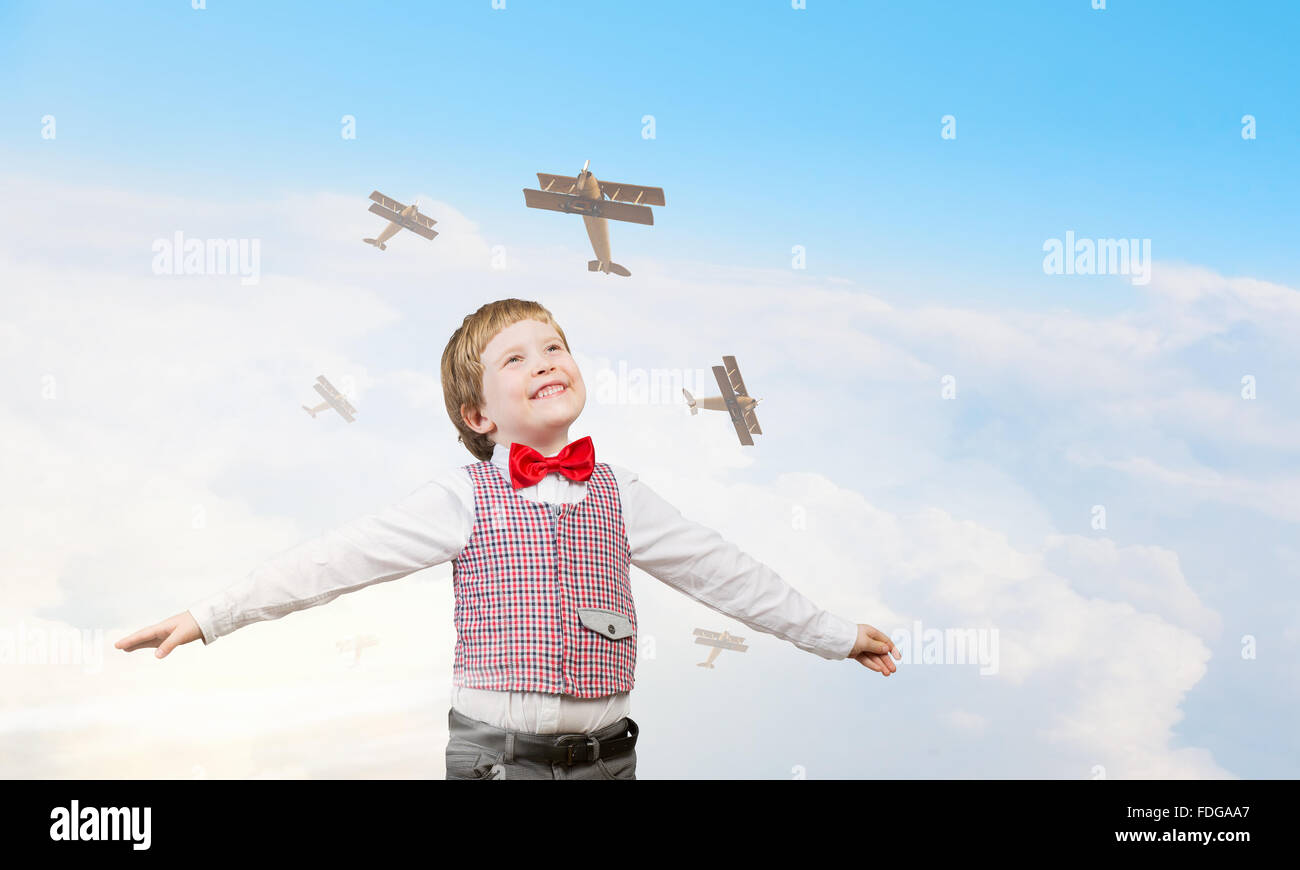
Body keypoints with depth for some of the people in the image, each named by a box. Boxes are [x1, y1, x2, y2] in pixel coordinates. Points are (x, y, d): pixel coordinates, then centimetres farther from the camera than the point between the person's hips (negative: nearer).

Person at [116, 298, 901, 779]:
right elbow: (335, 561, -5)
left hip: (603, 756, 3)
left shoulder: (620, 496, 6)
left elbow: (719, 570, 15)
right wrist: (210, 617, -9)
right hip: (494, 753, -2)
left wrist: (835, 635, 21)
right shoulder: (465, 500, -2)